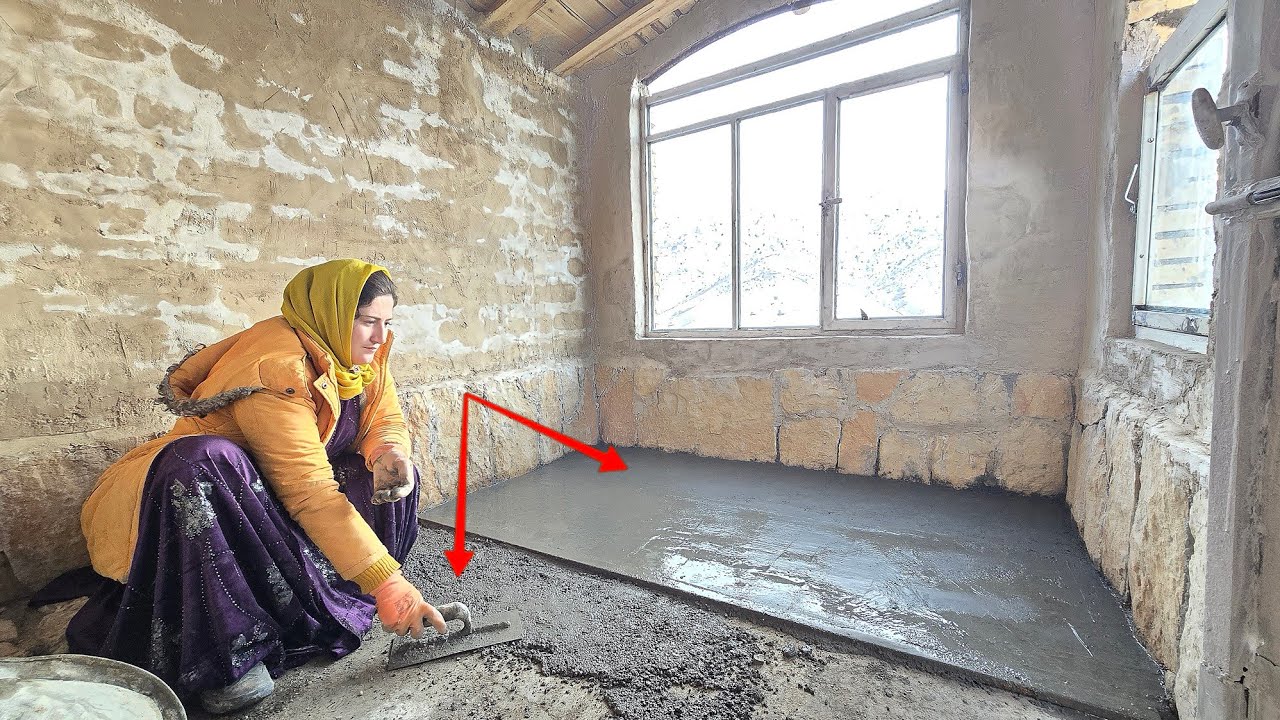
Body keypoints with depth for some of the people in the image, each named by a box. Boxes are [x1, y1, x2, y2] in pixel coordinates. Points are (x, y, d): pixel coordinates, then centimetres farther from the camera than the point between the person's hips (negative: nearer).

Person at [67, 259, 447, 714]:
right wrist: (387, 582, -39)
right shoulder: (276, 368, -31)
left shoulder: (360, 352, -7)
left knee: (393, 476, -12)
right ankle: (223, 658, -27)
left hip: (273, 500, 7)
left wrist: (389, 453, -29)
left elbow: (387, 420, -2)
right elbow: (308, 492, -37)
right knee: (203, 461, -38)